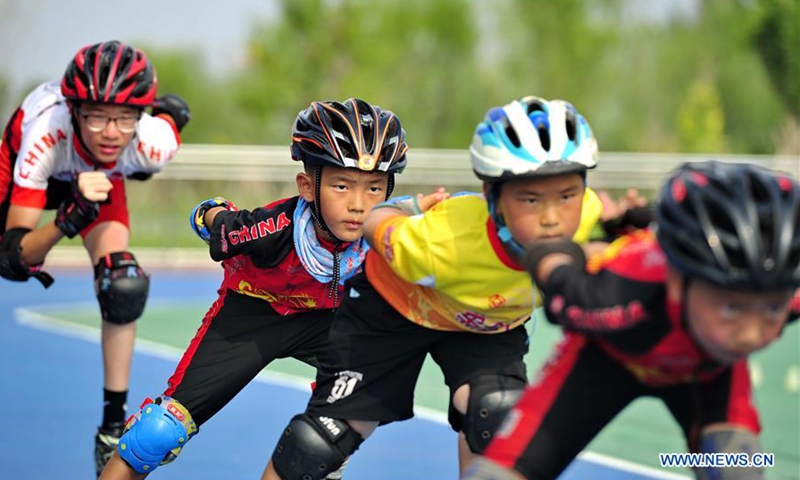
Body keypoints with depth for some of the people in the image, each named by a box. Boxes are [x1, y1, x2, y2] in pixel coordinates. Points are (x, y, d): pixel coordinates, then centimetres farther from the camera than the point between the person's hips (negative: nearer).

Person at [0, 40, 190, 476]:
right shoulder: (46, 133, -45)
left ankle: (113, 427, -5)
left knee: (123, 285, -18)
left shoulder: (153, 142, -39)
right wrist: (71, 217, -61)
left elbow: (175, 110, -11)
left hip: (100, 179, 0)